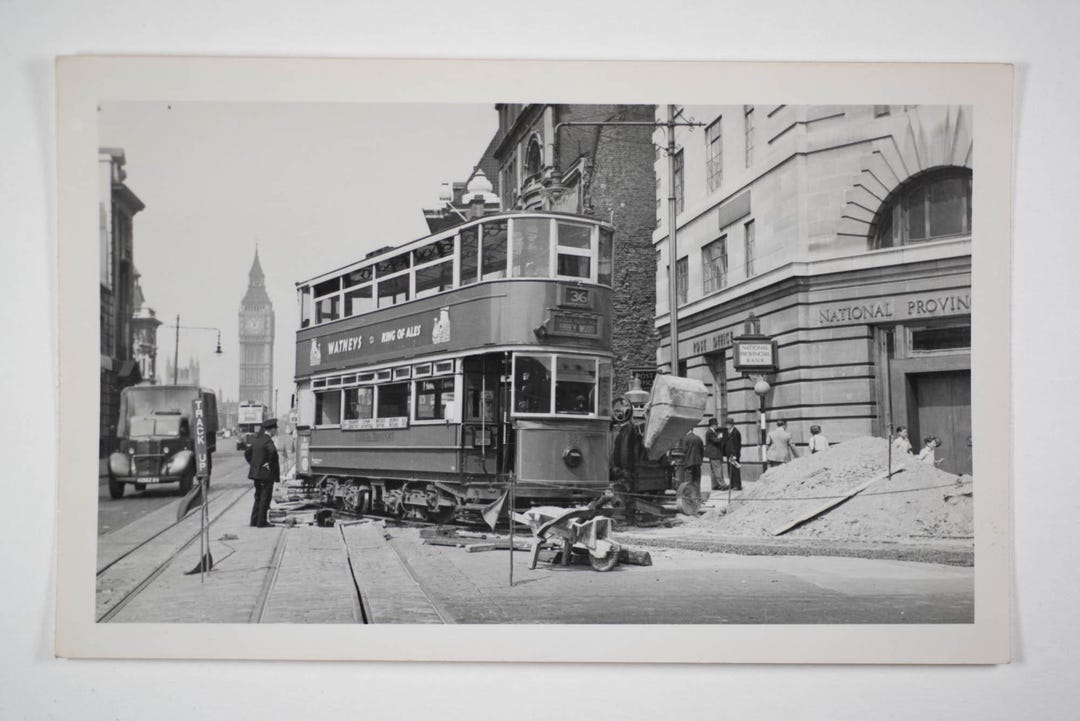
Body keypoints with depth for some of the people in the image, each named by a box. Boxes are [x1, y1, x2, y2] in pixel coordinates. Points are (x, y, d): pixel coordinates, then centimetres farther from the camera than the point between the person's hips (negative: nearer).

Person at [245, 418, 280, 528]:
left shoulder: (257, 439, 10)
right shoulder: (267, 440, -17)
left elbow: (247, 453, 19)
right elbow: (272, 451, -37)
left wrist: (253, 464, 15)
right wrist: (270, 464, -23)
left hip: (256, 473, 8)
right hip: (266, 474, -8)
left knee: (258, 497, 17)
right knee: (265, 498, 0)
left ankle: (254, 520, 21)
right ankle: (261, 522, 3)